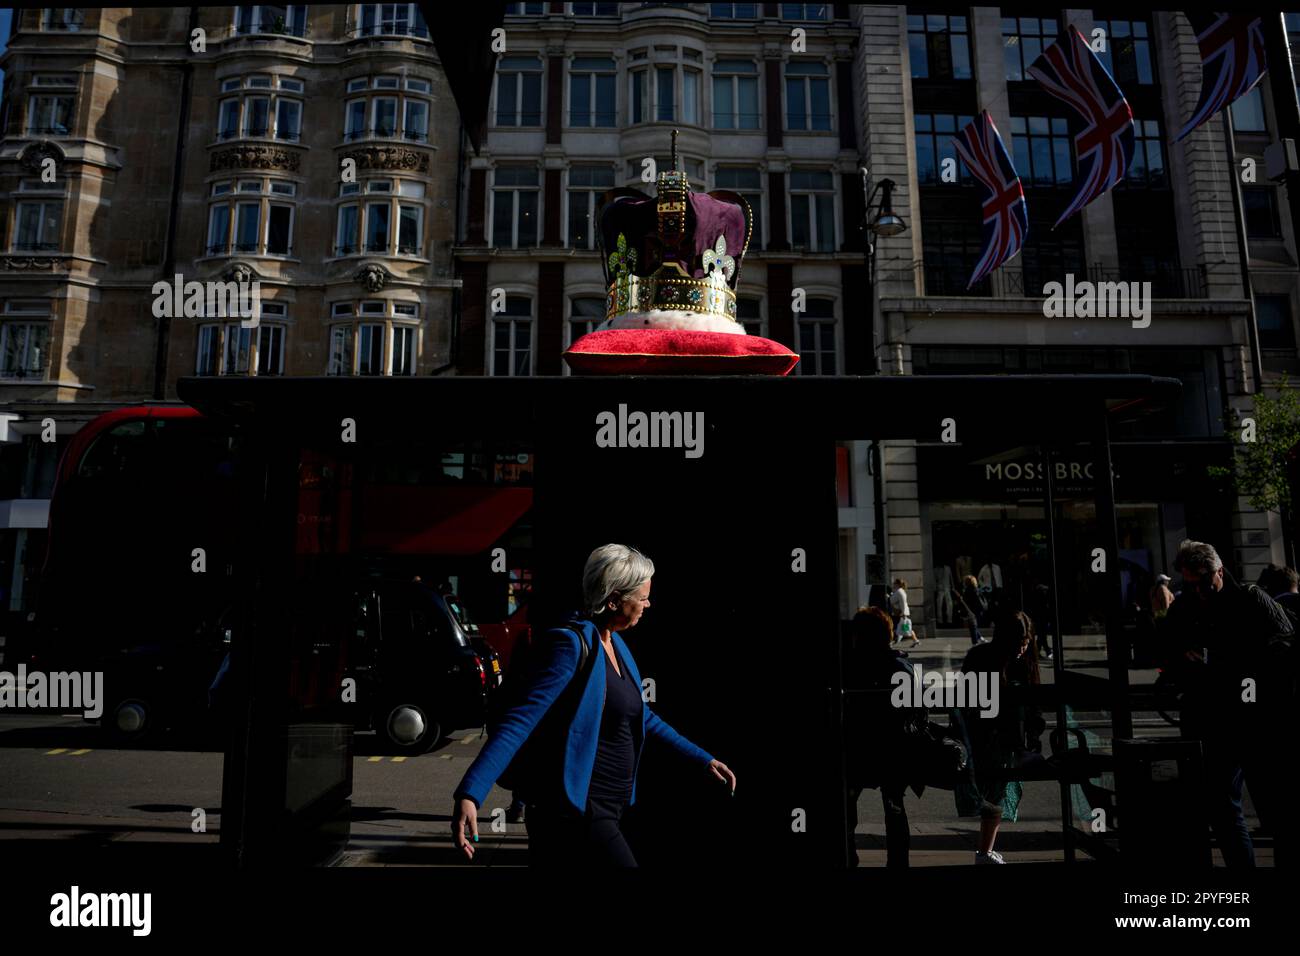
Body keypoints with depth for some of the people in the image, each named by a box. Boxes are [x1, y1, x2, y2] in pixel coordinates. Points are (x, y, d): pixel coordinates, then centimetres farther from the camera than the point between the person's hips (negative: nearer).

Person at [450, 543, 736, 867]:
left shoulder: (615, 644, 10)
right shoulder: (573, 644, -18)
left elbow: (642, 717, 19)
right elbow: (520, 721, -24)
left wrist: (704, 759, 20)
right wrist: (469, 793, -34)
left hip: (606, 809, 9)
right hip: (576, 811, -8)